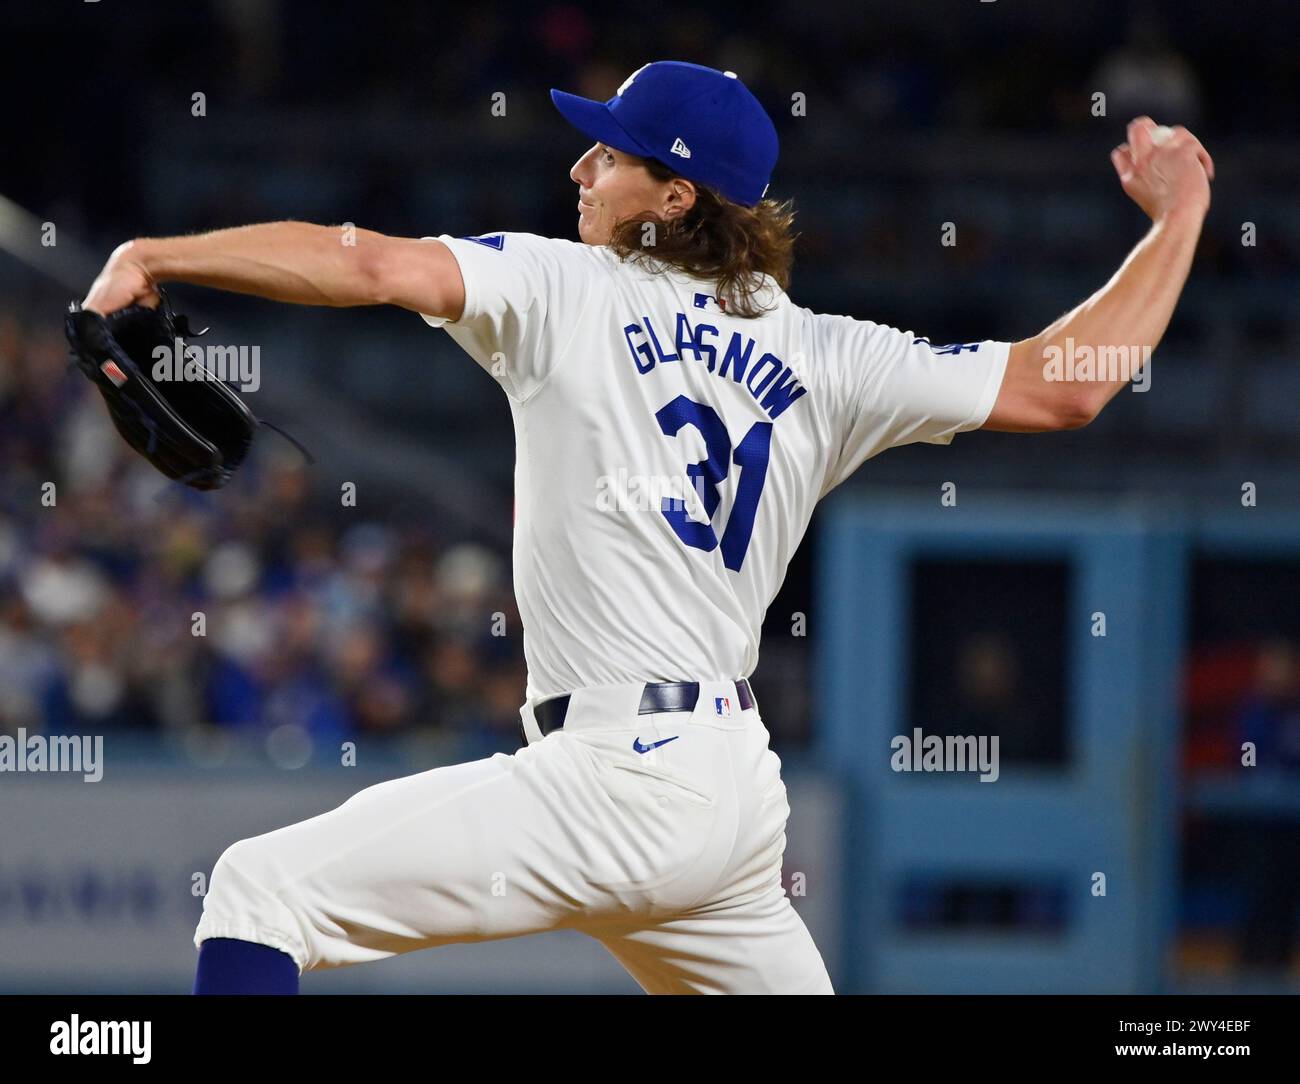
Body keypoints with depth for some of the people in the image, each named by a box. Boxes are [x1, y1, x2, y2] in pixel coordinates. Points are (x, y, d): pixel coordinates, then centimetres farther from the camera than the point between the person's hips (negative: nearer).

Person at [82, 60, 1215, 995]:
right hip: (744, 783, 7)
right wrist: (1177, 212, 22)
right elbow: (1066, 387, 9)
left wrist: (150, 257, -9)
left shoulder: (573, 291, -2)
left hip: (613, 785, -7)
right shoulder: (821, 359, 10)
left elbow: (369, 265, -15)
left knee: (263, 888, -8)